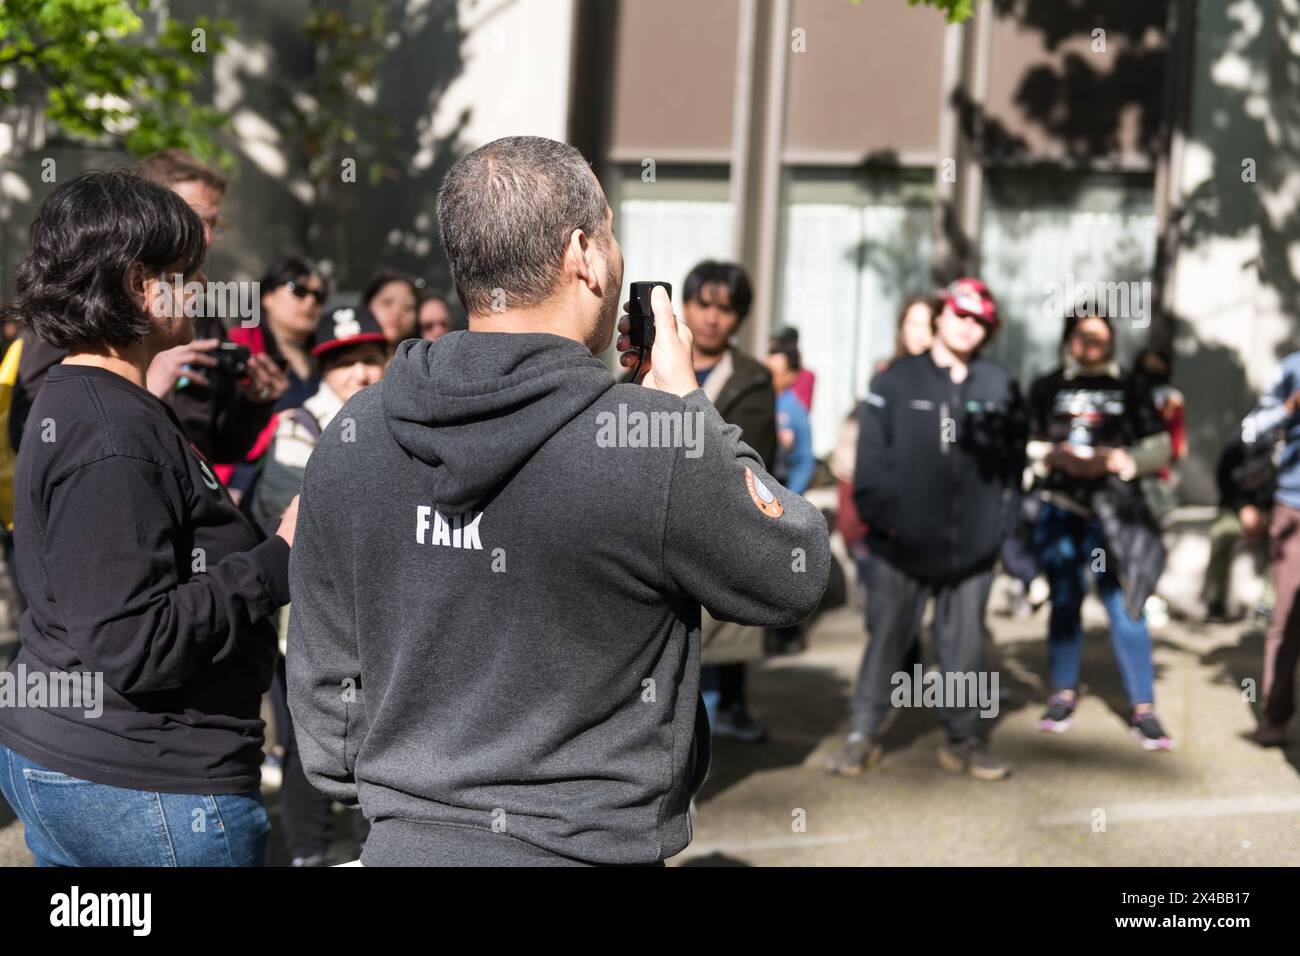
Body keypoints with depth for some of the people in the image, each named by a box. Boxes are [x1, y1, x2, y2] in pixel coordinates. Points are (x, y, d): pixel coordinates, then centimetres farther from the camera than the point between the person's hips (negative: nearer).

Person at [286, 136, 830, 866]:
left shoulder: (351, 437, -3)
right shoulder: (655, 440, -19)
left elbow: (324, 676, 5)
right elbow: (798, 577, -3)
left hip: (405, 841, 5)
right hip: (583, 846, -4)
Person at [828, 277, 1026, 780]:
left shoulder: (1001, 386, 6)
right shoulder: (896, 381, 1)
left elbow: (1013, 461, 9)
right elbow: (872, 456, -2)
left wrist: (999, 522, 1)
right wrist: (881, 516, -9)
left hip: (972, 549, 2)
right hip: (902, 547, -2)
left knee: (964, 645, 10)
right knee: (886, 640, 5)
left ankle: (965, 738, 21)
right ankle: (863, 734, 14)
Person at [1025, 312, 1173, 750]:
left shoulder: (1131, 388, 11)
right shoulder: (1047, 389, 13)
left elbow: (1159, 449, 7)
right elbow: (1024, 447, 10)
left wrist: (1114, 460, -11)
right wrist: (1053, 456, -11)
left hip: (1115, 512, -1)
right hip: (1059, 508, 1)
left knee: (1124, 604, -8)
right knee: (1064, 602, 5)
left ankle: (1143, 709, -5)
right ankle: (1063, 695, 18)